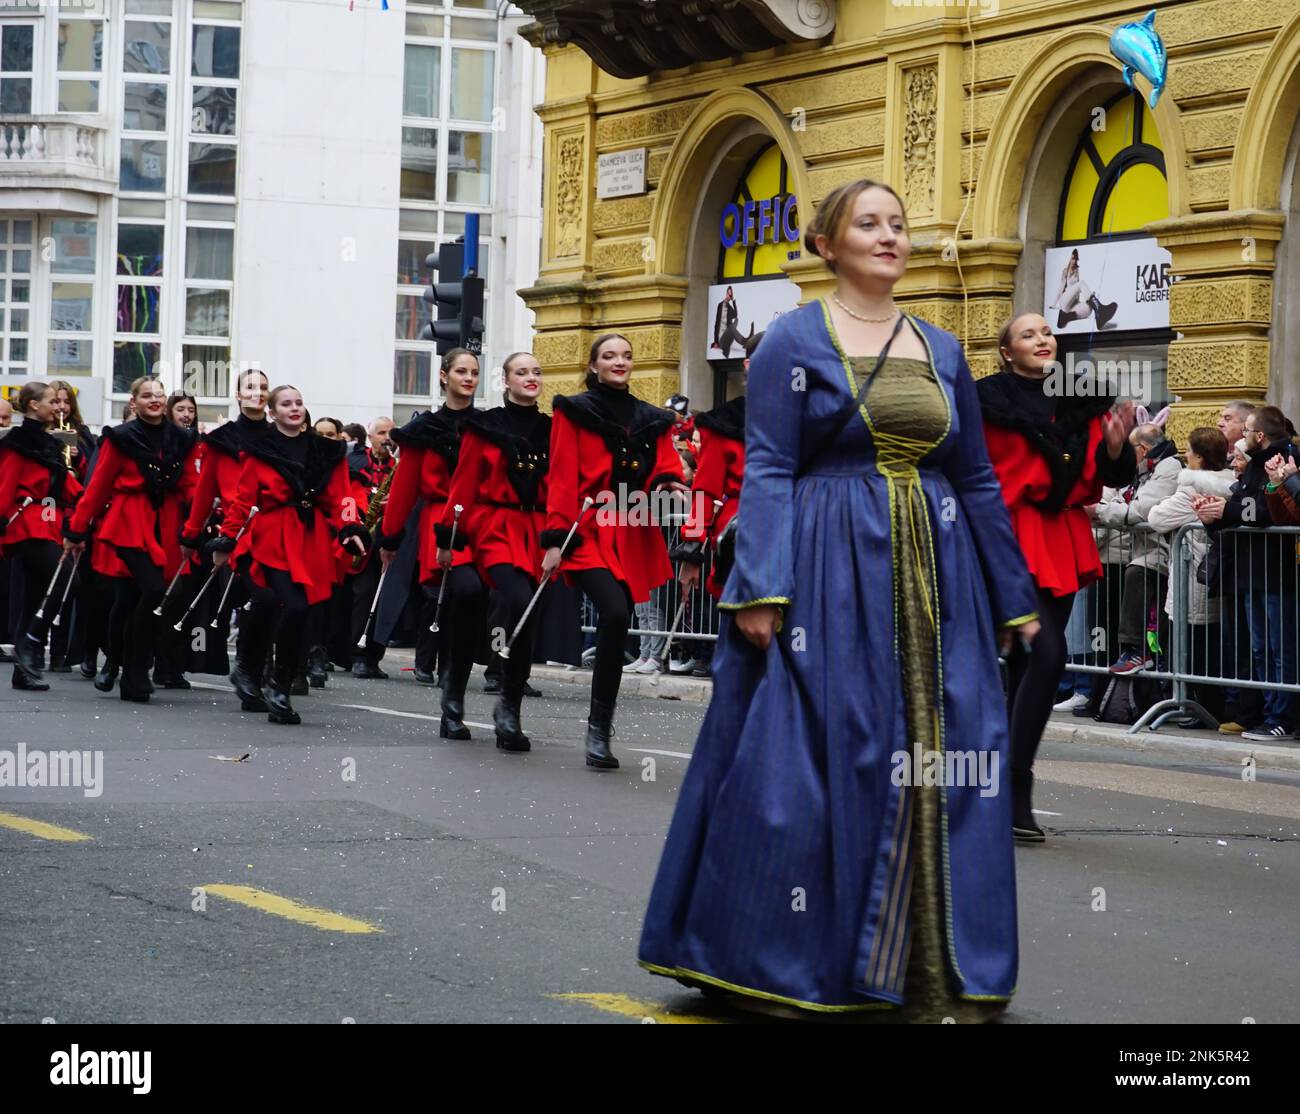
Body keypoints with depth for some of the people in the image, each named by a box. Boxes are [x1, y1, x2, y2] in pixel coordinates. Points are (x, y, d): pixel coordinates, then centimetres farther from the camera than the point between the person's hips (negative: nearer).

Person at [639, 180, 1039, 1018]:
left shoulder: (942, 351, 14)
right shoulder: (795, 340, 0)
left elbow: (978, 480, 15)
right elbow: (767, 470, -7)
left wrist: (1017, 598, 14)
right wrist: (760, 590, -18)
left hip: (934, 580, 5)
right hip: (829, 577, -5)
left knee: (942, 758, 3)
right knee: (816, 756, -4)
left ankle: (937, 972, 11)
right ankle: (811, 963, 8)